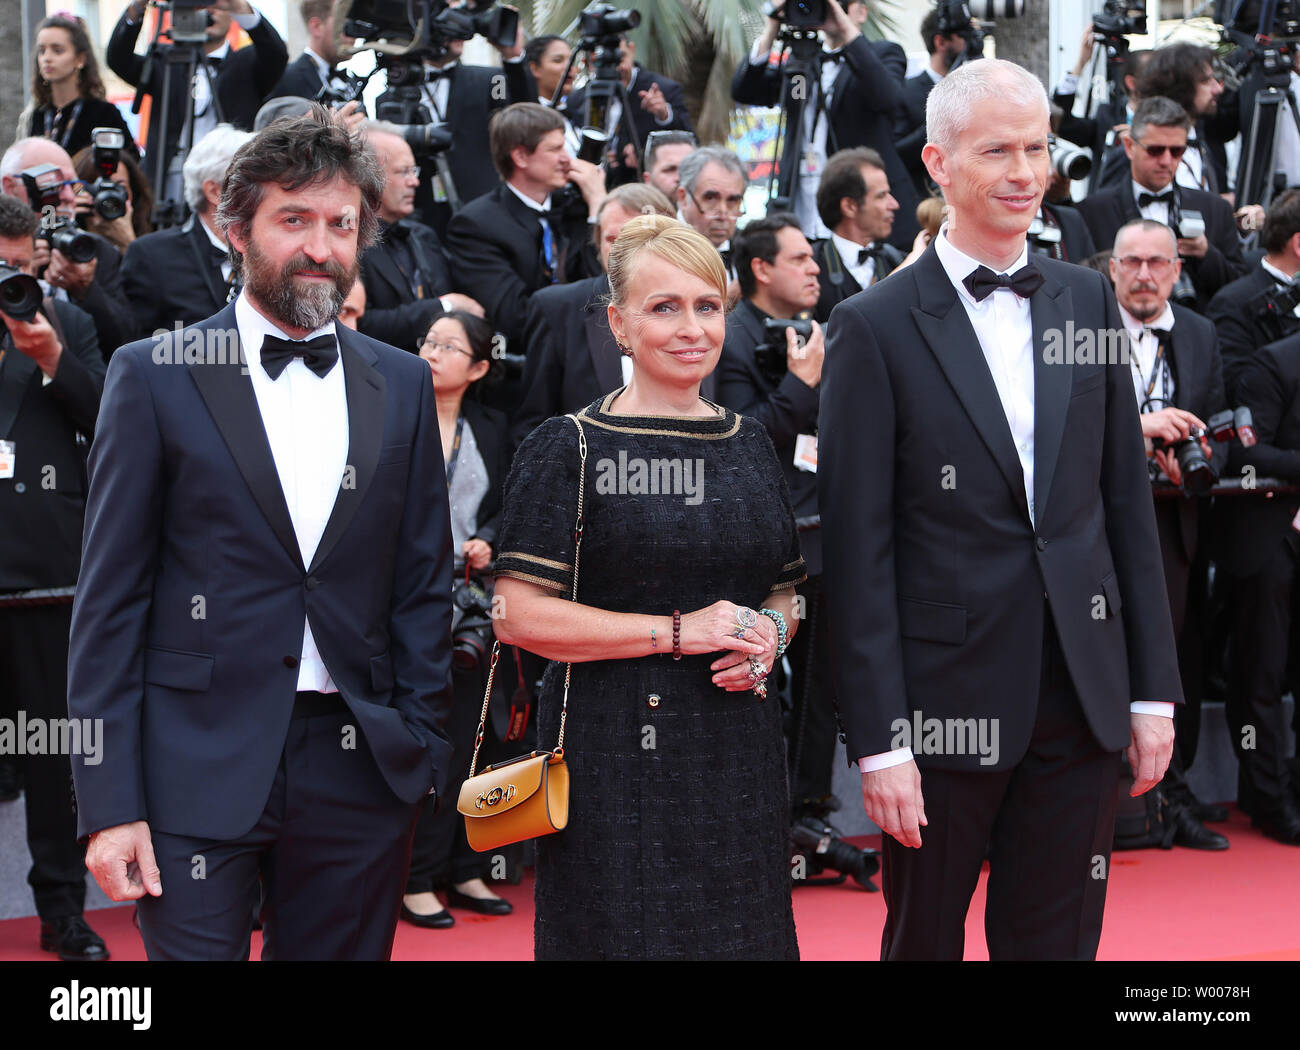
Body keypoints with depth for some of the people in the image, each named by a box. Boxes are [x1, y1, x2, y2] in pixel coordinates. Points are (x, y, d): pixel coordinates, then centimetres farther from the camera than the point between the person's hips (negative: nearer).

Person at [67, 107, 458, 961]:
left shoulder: (402, 385, 9)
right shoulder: (156, 376, 0)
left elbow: (424, 585, 11)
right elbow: (111, 599, -2)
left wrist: (422, 753, 3)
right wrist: (109, 800, -7)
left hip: (358, 767, 3)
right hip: (200, 769, -3)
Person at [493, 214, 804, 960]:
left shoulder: (749, 443, 12)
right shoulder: (570, 449, -4)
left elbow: (787, 587, 22)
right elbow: (518, 615, -12)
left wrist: (770, 633, -2)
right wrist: (678, 630, -15)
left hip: (739, 751, 5)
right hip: (616, 752, -5)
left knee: (742, 935, 8)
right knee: (626, 933, -1)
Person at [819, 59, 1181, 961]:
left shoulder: (1088, 300, 8)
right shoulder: (877, 328, -6)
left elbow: (1127, 500, 10)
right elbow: (858, 547, -8)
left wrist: (1154, 686, 6)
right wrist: (879, 739, -11)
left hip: (1083, 691, 4)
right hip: (947, 698, -3)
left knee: (1058, 939, 11)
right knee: (925, 937, 12)